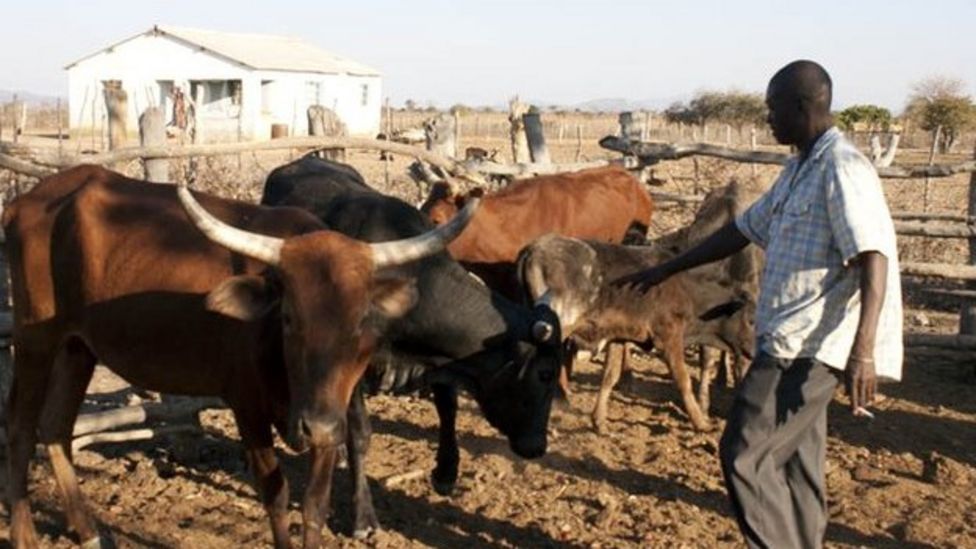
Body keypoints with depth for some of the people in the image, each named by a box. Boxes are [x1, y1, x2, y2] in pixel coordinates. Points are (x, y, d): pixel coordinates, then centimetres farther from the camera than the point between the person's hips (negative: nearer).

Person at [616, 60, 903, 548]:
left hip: (809, 348, -9)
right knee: (795, 464, 14)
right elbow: (743, 231, 23)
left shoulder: (842, 169, -14)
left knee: (744, 455, -7)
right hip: (791, 344, 9)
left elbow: (873, 257, -23)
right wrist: (665, 271, 25)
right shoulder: (800, 169, 15)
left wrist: (863, 350, -31)